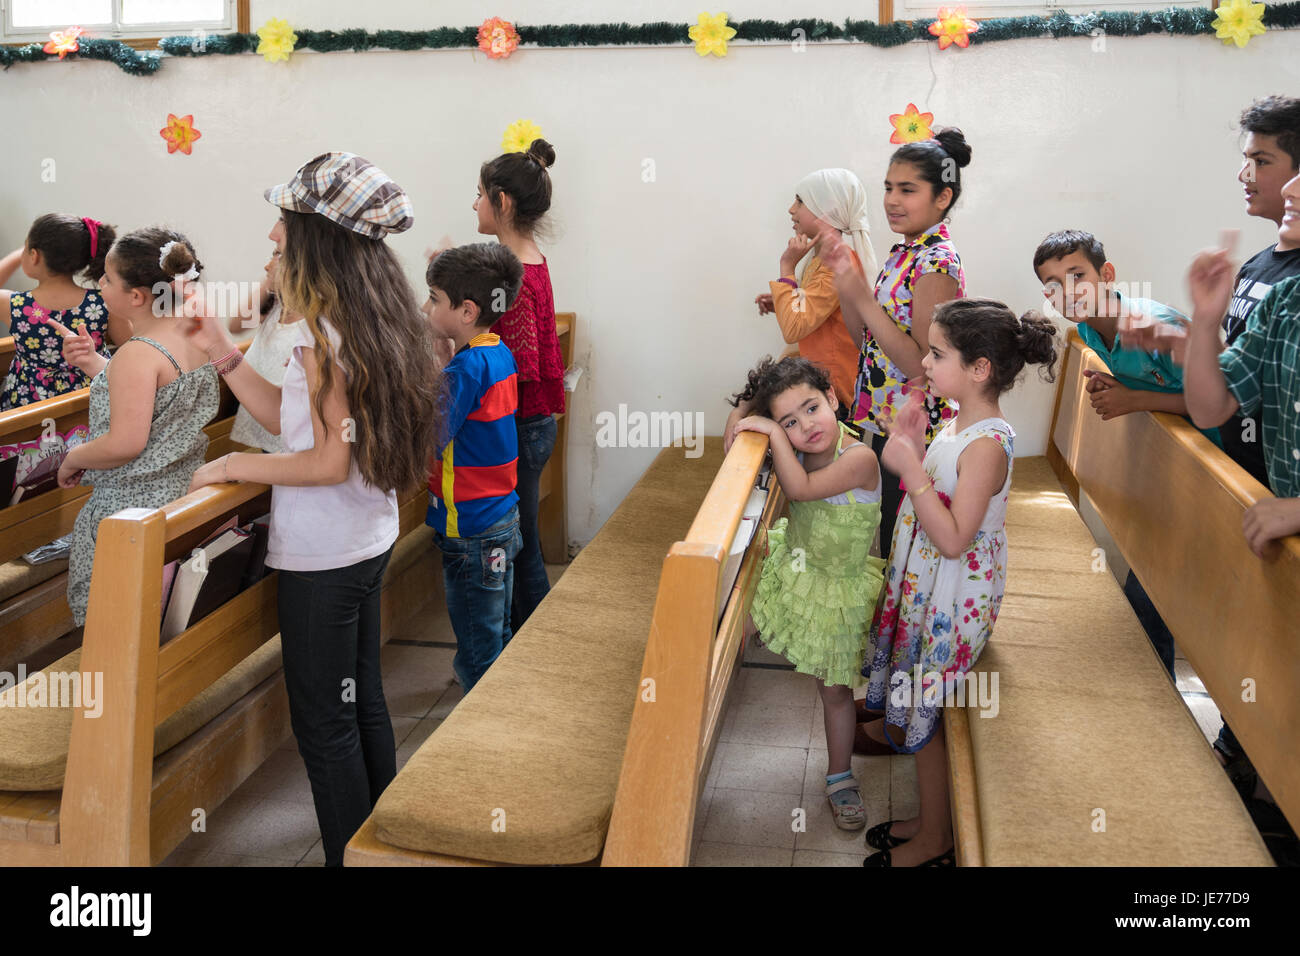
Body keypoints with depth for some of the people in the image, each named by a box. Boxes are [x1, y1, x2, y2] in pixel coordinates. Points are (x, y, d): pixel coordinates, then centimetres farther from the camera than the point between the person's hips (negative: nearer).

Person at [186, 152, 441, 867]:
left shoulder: (322, 331, -20)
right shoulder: (369, 319, 8)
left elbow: (329, 459, -22)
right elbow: (287, 417, 11)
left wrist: (235, 466, -12)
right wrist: (224, 353, 8)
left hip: (323, 555, -10)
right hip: (369, 540, 10)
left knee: (324, 724, 4)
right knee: (363, 703, 21)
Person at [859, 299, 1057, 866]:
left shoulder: (986, 445, -25)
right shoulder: (957, 424, 4)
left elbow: (952, 539, -28)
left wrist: (911, 468, -28)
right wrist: (912, 444, 1)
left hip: (952, 597, -9)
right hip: (924, 585, 9)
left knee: (923, 712, 5)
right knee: (914, 701, 20)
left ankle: (934, 840, 22)